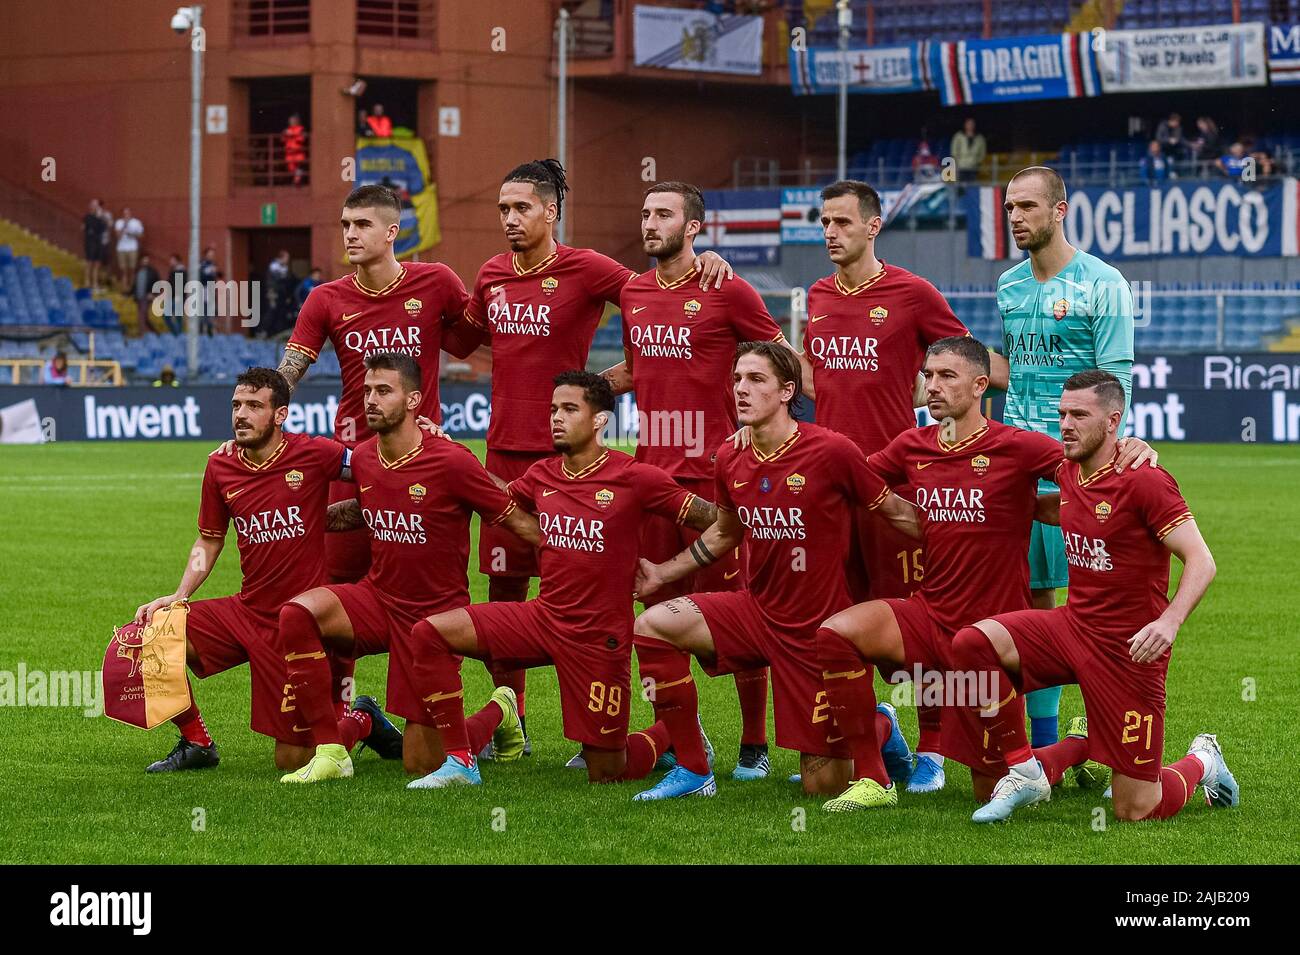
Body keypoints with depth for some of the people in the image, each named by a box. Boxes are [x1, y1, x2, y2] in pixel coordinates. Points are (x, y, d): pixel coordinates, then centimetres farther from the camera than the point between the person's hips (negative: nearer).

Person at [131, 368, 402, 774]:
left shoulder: (313, 454, -13)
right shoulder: (220, 467, 2)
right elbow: (209, 541, 15)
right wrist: (178, 596, 2)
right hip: (246, 612, 5)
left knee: (293, 761, -2)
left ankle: (362, 720, 31)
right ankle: (195, 743, 8)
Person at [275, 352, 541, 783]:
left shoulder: (451, 461, -19)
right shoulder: (362, 458, -1)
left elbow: (518, 521, -10)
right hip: (378, 598, 5)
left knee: (422, 765, -1)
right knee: (298, 613, -26)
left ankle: (499, 710, 33)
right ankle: (330, 752, -16)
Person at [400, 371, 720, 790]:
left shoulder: (633, 477, -12)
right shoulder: (542, 476, 4)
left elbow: (715, 520, -7)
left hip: (599, 637, -5)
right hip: (543, 617, 5)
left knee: (606, 774, 2)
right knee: (429, 633, -11)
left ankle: (674, 732, 35)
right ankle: (461, 762, -4)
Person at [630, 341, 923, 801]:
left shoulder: (832, 451, -19)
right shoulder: (730, 460, -2)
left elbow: (897, 512, -7)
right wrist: (663, 573, 15)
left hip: (819, 626, -5)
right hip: (758, 609, 5)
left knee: (824, 787, -2)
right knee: (654, 624, -15)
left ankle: (881, 727, 35)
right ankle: (693, 769, -2)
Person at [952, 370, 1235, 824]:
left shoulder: (1146, 481, -17)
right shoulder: (1068, 471, 5)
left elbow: (1201, 561, -20)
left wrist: (1170, 621, -35)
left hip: (1129, 649, -6)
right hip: (1073, 624, 6)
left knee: (1134, 810, -4)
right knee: (972, 643, -20)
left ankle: (1202, 762, 31)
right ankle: (1024, 772, -5)